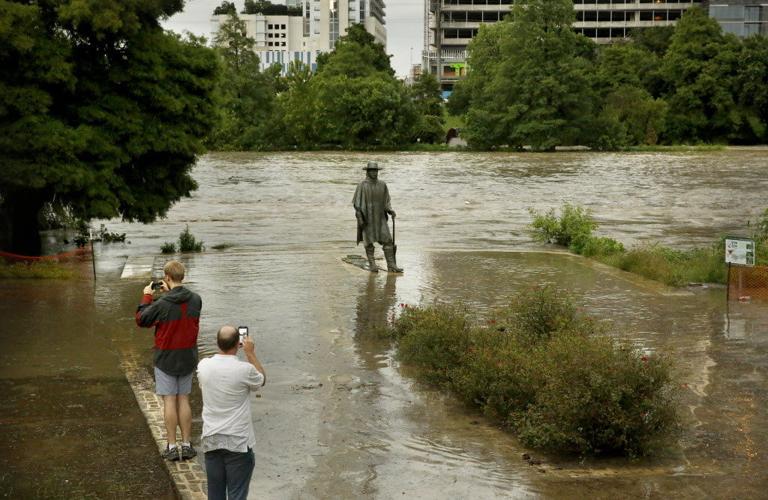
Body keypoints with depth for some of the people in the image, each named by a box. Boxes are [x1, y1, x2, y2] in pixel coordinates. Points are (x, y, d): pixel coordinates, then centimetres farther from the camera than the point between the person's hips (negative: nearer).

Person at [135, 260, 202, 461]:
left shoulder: (162, 304, -20)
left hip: (166, 358, -4)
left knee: (169, 401, 2)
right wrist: (169, 293, 17)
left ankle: (172, 447, 5)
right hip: (188, 357, 4)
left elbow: (141, 320, -6)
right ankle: (186, 445, 13)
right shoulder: (196, 300, -5)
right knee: (184, 400, 11)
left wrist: (147, 297, 4)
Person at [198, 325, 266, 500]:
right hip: (238, 442, -4)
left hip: (211, 441, 4)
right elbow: (262, 380, 7)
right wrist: (250, 353, 14)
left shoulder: (203, 366, -5)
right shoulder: (245, 370, -16)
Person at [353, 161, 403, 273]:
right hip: (366, 218, -3)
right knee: (369, 242, 2)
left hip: (380, 218, 3)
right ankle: (372, 265, 13)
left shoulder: (382, 185, 5)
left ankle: (391, 266, -3)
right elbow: (357, 203, -6)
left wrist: (390, 211, -4)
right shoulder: (362, 186, -6)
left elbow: (386, 201, 13)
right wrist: (359, 218, -14)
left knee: (388, 240, -5)